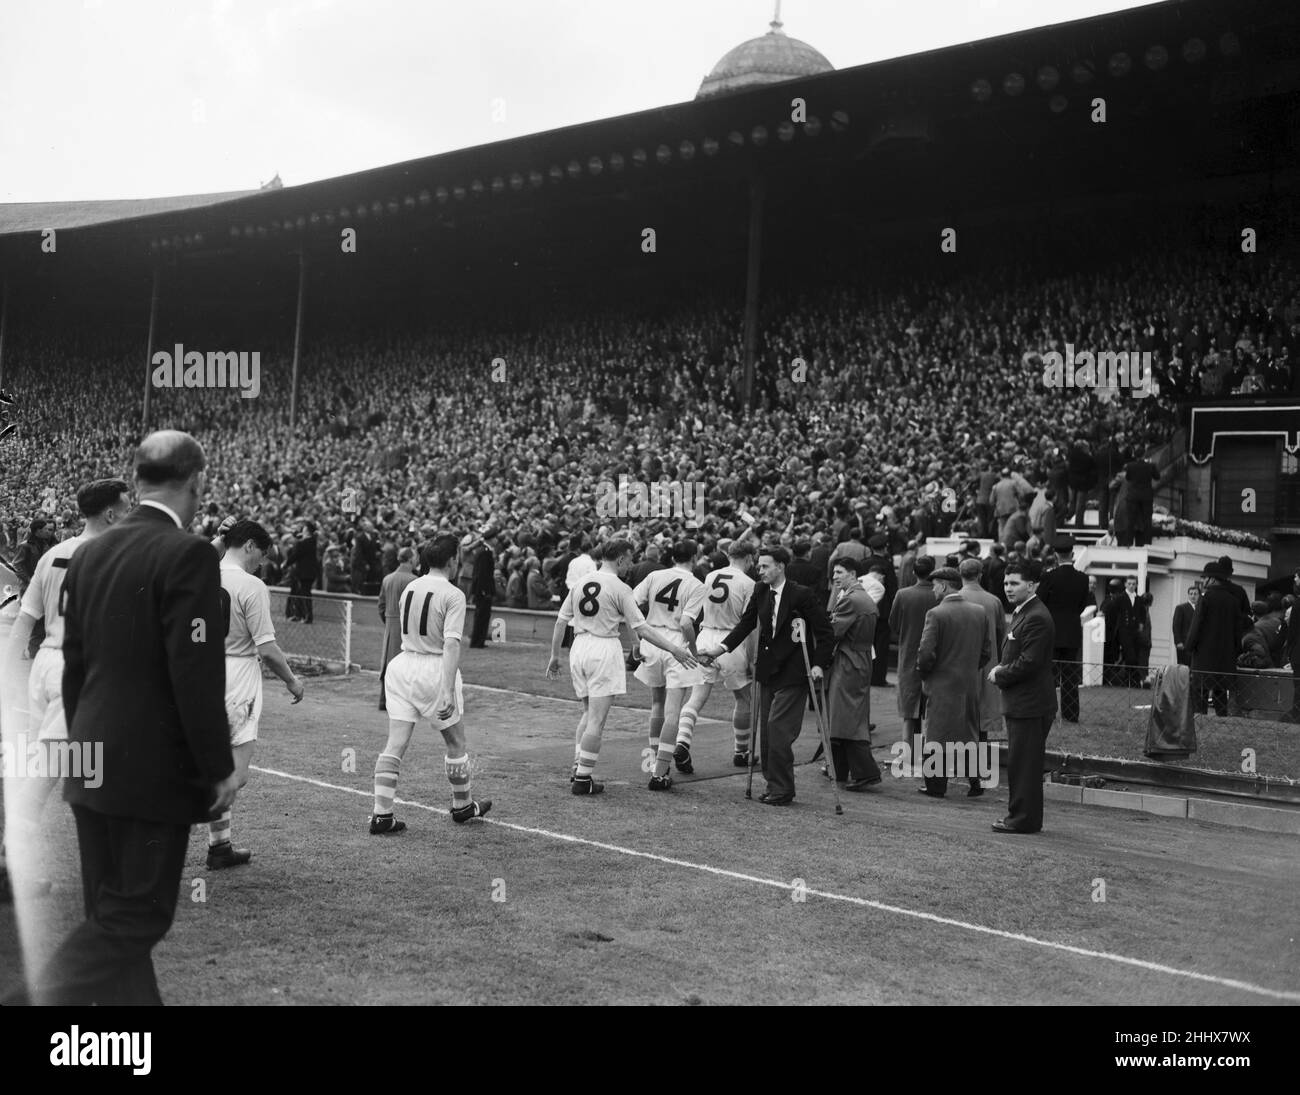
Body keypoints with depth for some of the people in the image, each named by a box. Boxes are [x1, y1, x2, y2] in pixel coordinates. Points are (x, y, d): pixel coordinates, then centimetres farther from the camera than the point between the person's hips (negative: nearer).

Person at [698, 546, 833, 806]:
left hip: (792, 673, -7)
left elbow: (825, 633, -8)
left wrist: (818, 664, -15)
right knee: (766, 732, 9)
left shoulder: (801, 595, -12)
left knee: (777, 728, -11)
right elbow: (746, 623, 8)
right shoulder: (761, 592, 6)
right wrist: (721, 648, -4)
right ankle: (773, 785, 20)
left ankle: (782, 791, -2)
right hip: (767, 672, 7)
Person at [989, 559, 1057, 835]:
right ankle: (1020, 815, 24)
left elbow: (1029, 663, -23)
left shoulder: (1037, 618, -19)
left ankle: (1024, 819, 2)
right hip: (1020, 702, 11)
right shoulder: (1021, 613, 16)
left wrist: (1000, 674, -11)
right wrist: (1001, 670, 5)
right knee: (1019, 763, 16)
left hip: (1030, 704, -11)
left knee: (1024, 764, -4)